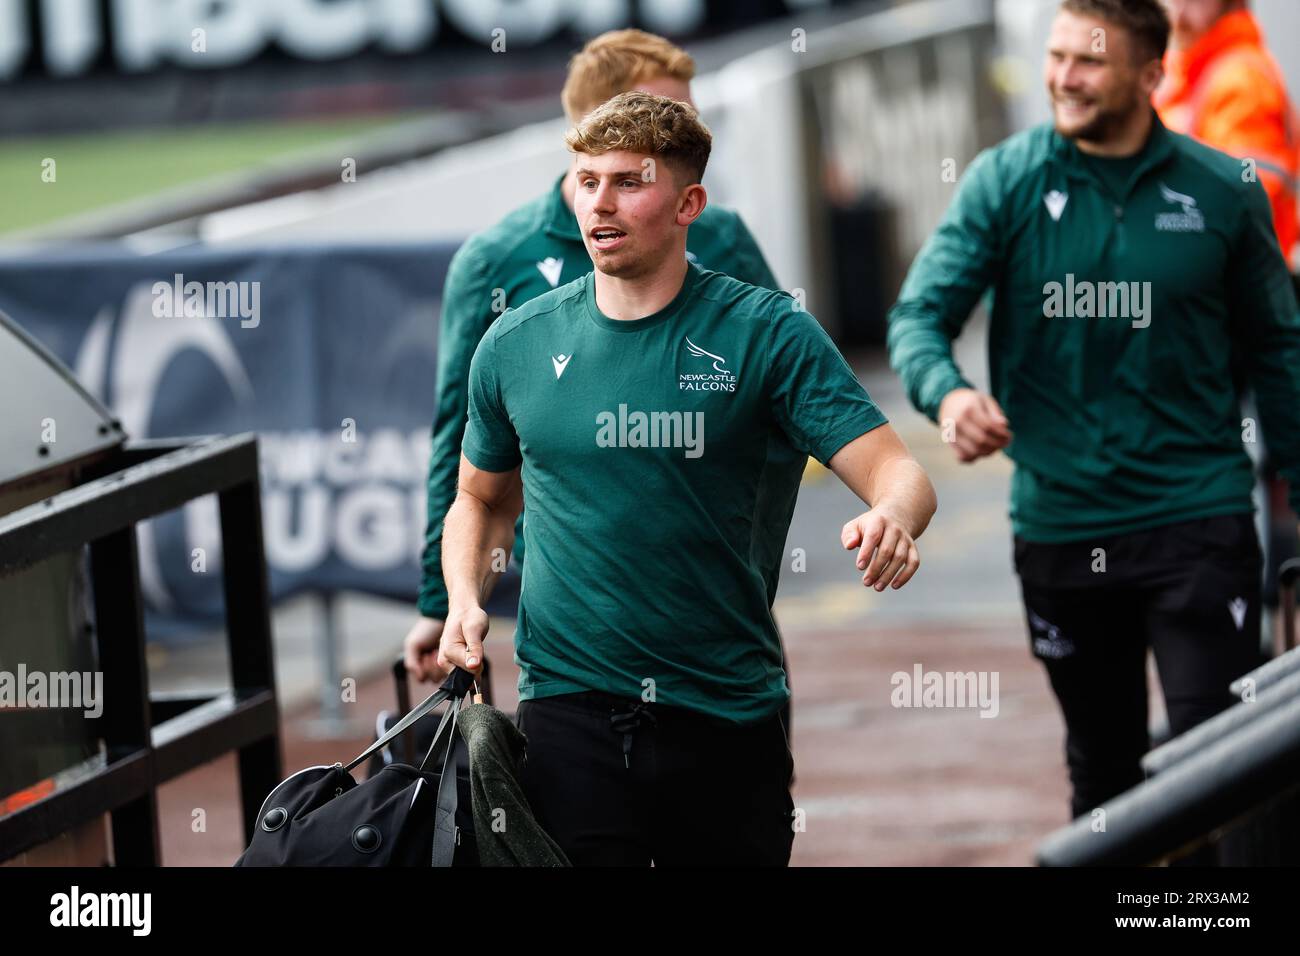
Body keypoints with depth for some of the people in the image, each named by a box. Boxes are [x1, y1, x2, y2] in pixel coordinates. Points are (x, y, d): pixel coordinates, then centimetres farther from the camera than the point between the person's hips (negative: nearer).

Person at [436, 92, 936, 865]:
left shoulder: (765, 332, -4)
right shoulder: (516, 346, 5)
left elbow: (893, 469, -10)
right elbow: (481, 501, 20)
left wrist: (892, 520, -34)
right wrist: (464, 600, 1)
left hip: (728, 714, -1)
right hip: (569, 707, 1)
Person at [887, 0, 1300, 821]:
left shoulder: (1222, 192, 0)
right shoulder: (1005, 182, 0)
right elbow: (920, 313, -6)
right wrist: (947, 393, -28)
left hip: (1197, 521, -2)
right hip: (1059, 527, 2)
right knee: (1103, 770, 14)